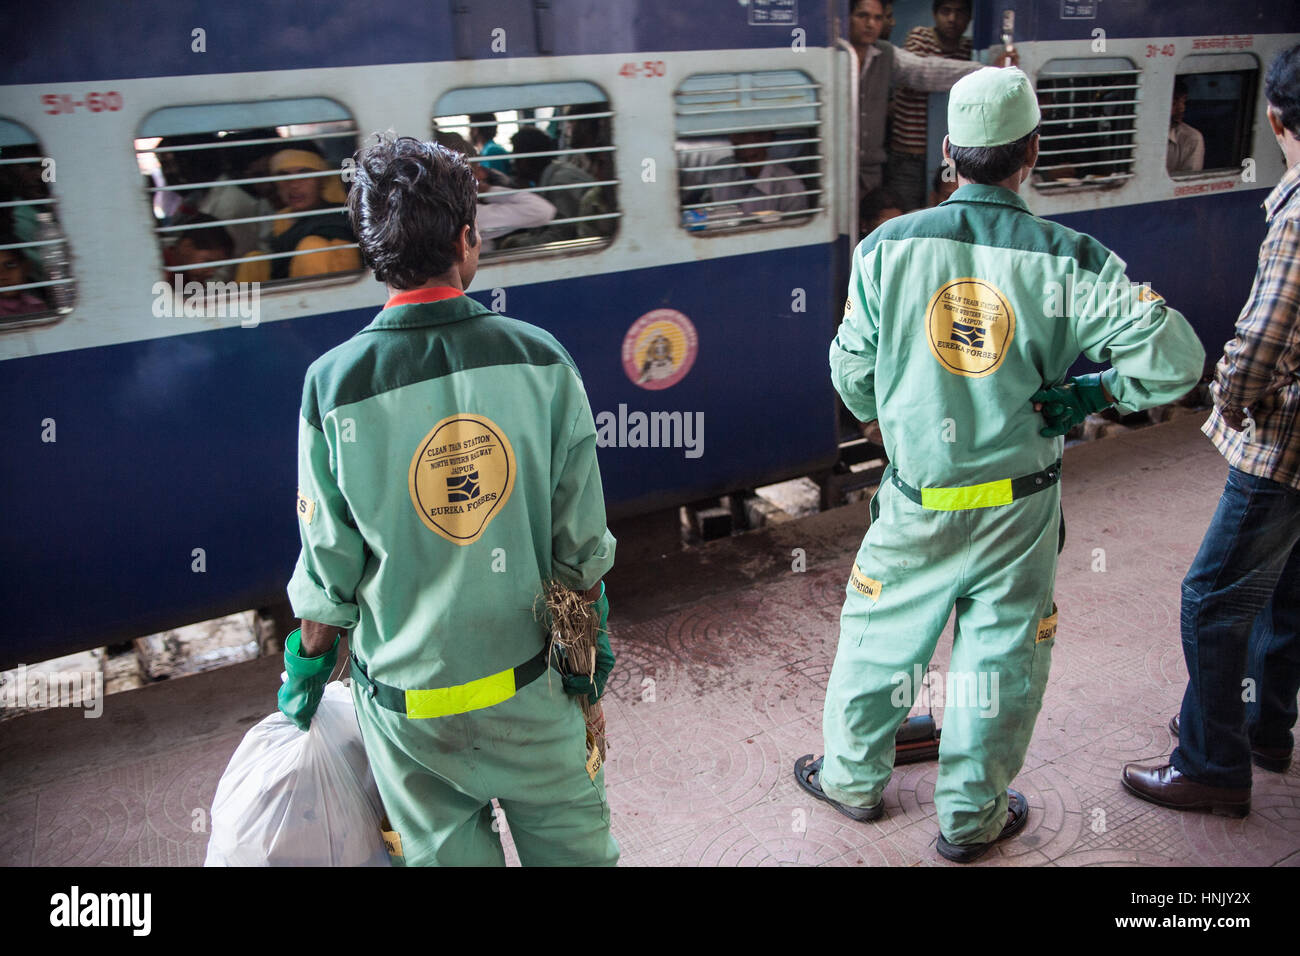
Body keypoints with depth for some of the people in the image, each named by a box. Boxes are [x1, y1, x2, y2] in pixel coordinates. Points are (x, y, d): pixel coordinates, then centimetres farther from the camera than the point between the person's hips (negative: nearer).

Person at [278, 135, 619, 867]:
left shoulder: (334, 386, -16)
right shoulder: (540, 359, -14)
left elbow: (330, 565, -8)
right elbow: (581, 539, -8)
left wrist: (308, 663, 10)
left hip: (407, 703, 0)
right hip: (527, 686, 0)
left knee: (450, 852, 21)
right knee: (573, 843, 21)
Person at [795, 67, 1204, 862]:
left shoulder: (887, 248, -11)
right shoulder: (1070, 261, -14)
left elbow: (852, 379, -2)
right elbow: (1174, 361, -17)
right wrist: (1092, 393, -1)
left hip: (916, 504, 1)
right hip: (1019, 510, 0)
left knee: (879, 638, 20)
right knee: (1000, 661, 15)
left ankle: (854, 778, 39)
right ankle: (971, 818, 32)